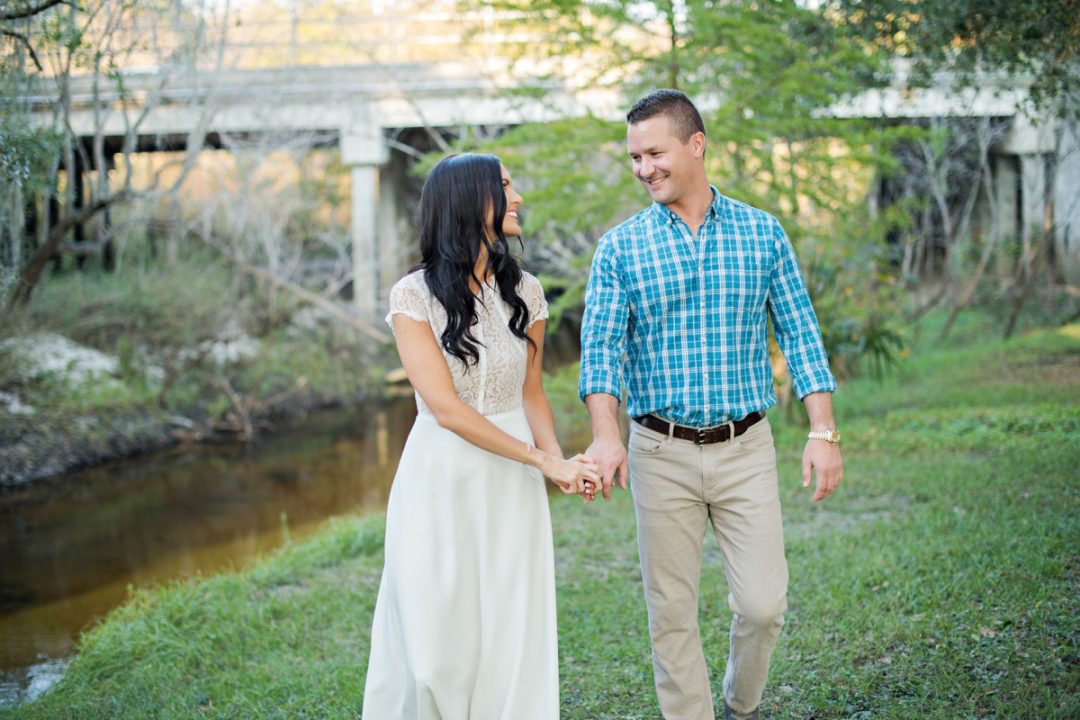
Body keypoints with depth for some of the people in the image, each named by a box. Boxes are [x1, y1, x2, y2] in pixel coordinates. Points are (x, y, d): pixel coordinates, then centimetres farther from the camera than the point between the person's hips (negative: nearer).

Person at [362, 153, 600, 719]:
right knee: (435, 645, 1)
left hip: (511, 486, 4)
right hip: (441, 479, -3)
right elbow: (446, 408, -15)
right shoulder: (414, 295, -10)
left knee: (513, 639, 4)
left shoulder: (524, 292, 4)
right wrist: (544, 461, -17)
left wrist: (560, 461, -7)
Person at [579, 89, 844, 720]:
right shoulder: (620, 248, 1)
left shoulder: (762, 233, 4)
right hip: (661, 454, 0)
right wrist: (606, 432, -23)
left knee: (763, 604, 1)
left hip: (746, 449, 0)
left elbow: (799, 334, 4)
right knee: (672, 613, 5)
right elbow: (601, 346, -7)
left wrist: (823, 432, -4)